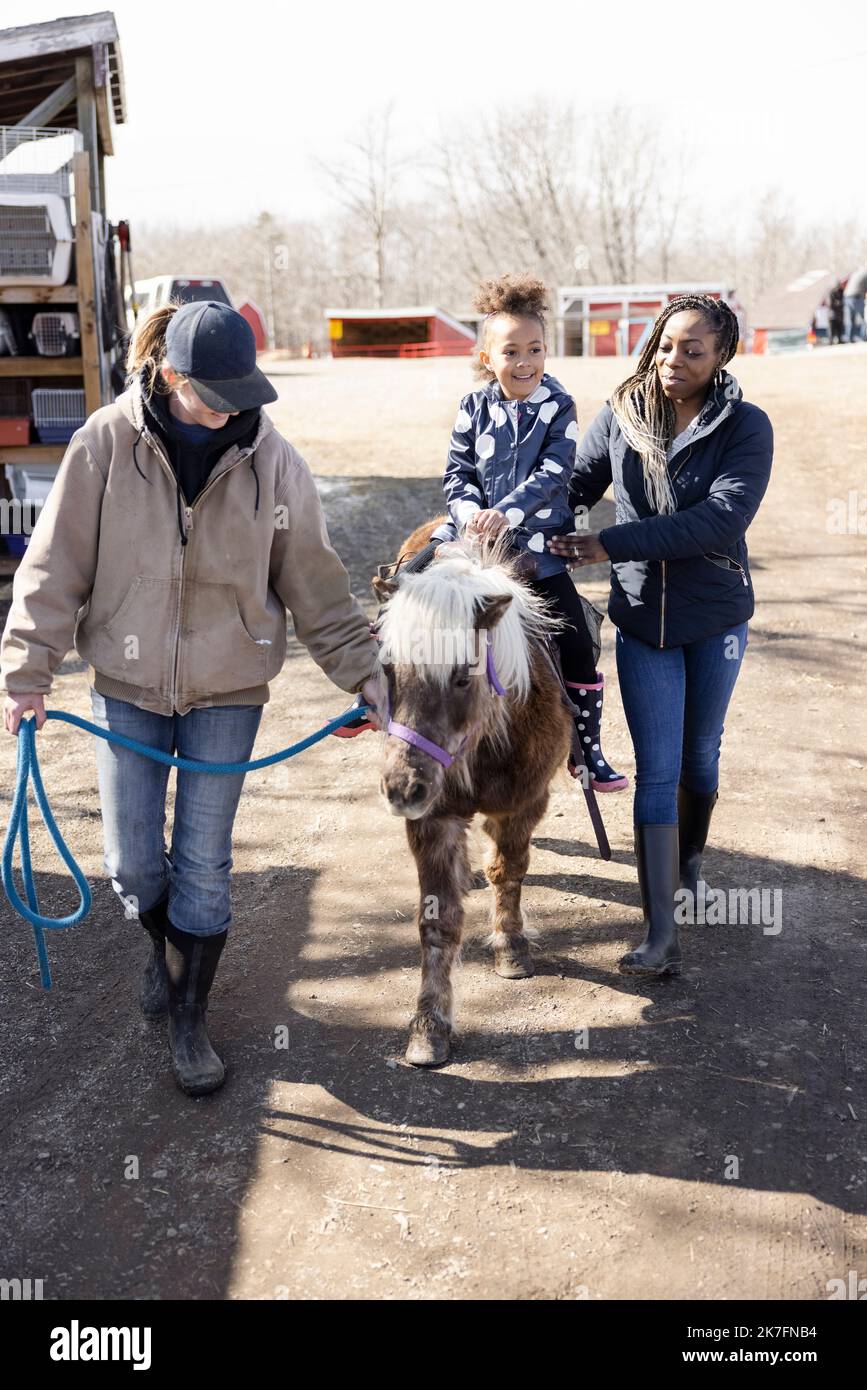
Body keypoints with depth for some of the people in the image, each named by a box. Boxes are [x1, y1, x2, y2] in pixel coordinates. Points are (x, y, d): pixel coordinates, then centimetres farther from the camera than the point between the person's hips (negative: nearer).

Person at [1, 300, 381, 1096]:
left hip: (227, 692, 0)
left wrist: (365, 675, -4)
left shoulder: (271, 460, -11)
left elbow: (316, 586, -2)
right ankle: (167, 946, 42)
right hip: (127, 686, 1)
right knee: (132, 864, 7)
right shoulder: (107, 443, -12)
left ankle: (188, 1017, 23)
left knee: (203, 864, 3)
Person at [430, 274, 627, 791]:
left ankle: (586, 745, 16)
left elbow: (553, 474, -14)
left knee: (577, 648, -1)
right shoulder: (474, 408, 3)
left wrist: (507, 511, -27)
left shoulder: (559, 407, -3)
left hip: (538, 547, -1)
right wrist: (470, 513, -17)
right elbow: (457, 472, 3)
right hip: (474, 536, 2)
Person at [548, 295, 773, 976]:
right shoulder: (622, 416, -3)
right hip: (642, 617, 1)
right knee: (657, 771, -2)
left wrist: (612, 544, -29)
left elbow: (723, 519, -25)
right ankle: (662, 935, -2)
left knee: (700, 755, 16)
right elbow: (575, 488, 5)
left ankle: (691, 863, 44)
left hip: (716, 618, 0)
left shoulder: (746, 427, -11)